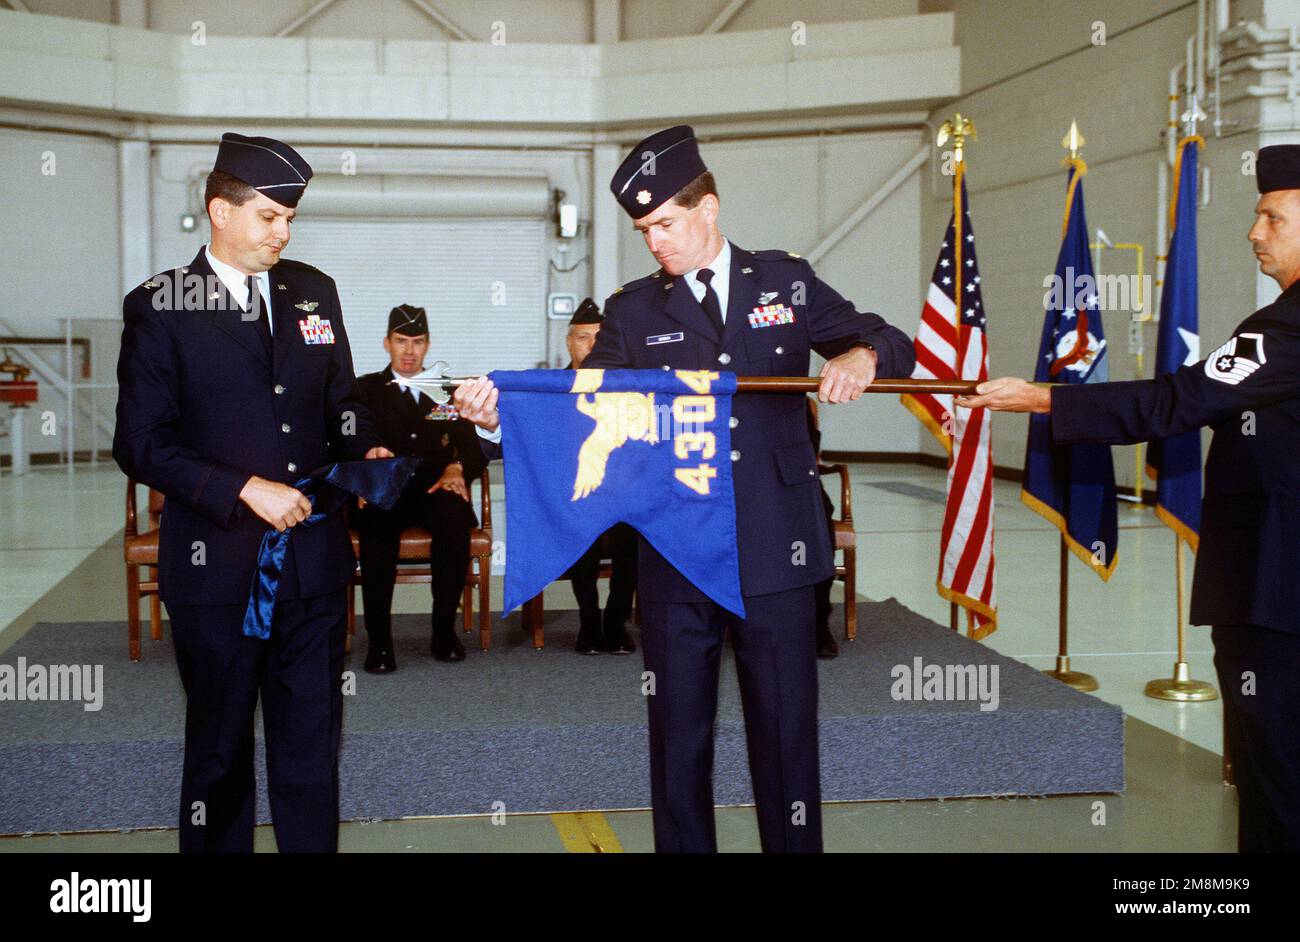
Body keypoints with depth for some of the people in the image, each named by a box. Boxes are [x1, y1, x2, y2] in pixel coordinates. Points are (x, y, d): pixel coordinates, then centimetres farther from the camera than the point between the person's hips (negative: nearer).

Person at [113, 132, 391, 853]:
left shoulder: (313, 292, 10)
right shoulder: (159, 307, -4)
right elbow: (141, 442, -9)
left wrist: (365, 451, -1)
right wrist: (246, 489, -17)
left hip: (314, 557, 4)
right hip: (218, 563, -3)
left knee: (312, 745, 10)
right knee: (219, 748, 10)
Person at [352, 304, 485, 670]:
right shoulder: (365, 389, 16)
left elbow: (474, 450, 14)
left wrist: (457, 468, -10)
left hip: (434, 492, 1)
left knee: (455, 515, -35)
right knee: (378, 523, -38)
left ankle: (444, 629, -25)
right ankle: (379, 639, -31)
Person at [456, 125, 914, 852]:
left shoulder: (787, 281, 6)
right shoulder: (635, 310, 6)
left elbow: (893, 347, 4)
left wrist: (861, 357, -20)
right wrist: (504, 415, -21)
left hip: (775, 551, 0)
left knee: (786, 730, 8)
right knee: (679, 735, 10)